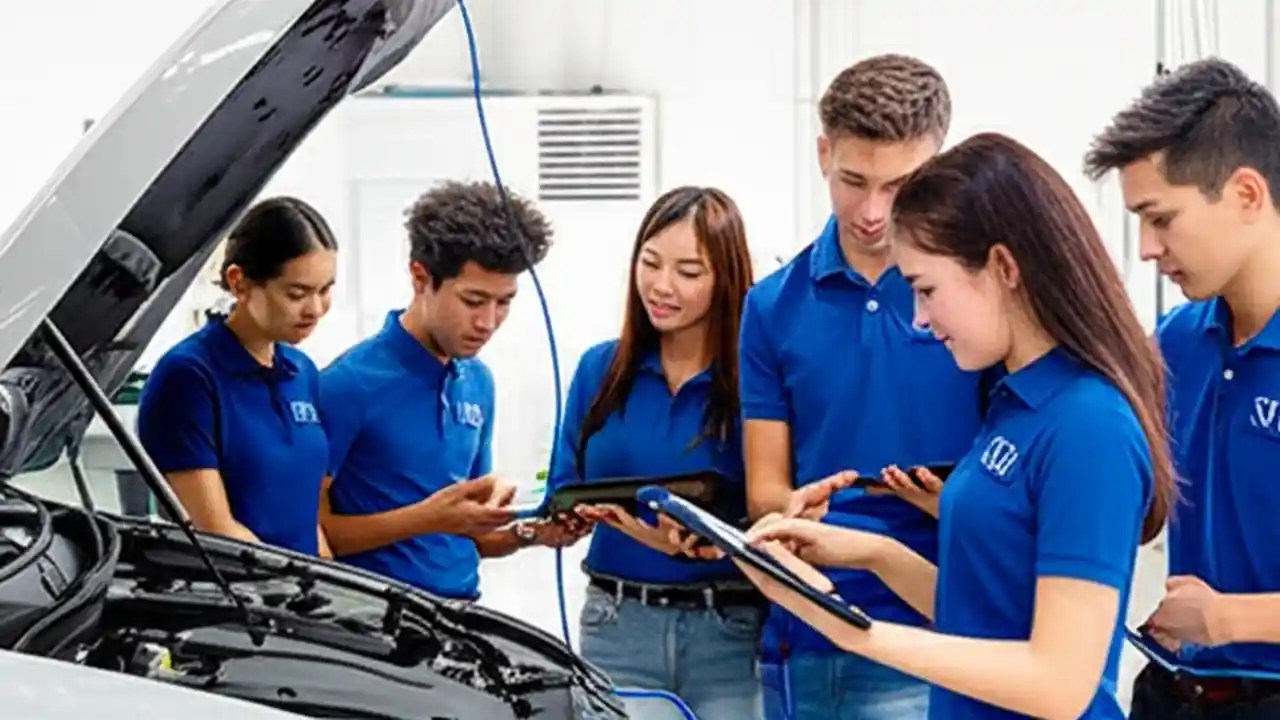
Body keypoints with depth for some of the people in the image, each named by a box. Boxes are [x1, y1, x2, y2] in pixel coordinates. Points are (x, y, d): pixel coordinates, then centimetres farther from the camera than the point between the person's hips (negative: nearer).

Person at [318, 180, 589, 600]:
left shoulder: (478, 383, 11)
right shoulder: (349, 384, -11)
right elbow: (310, 529, -13)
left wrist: (527, 533, -1)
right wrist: (426, 518, -20)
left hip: (464, 605, 6)